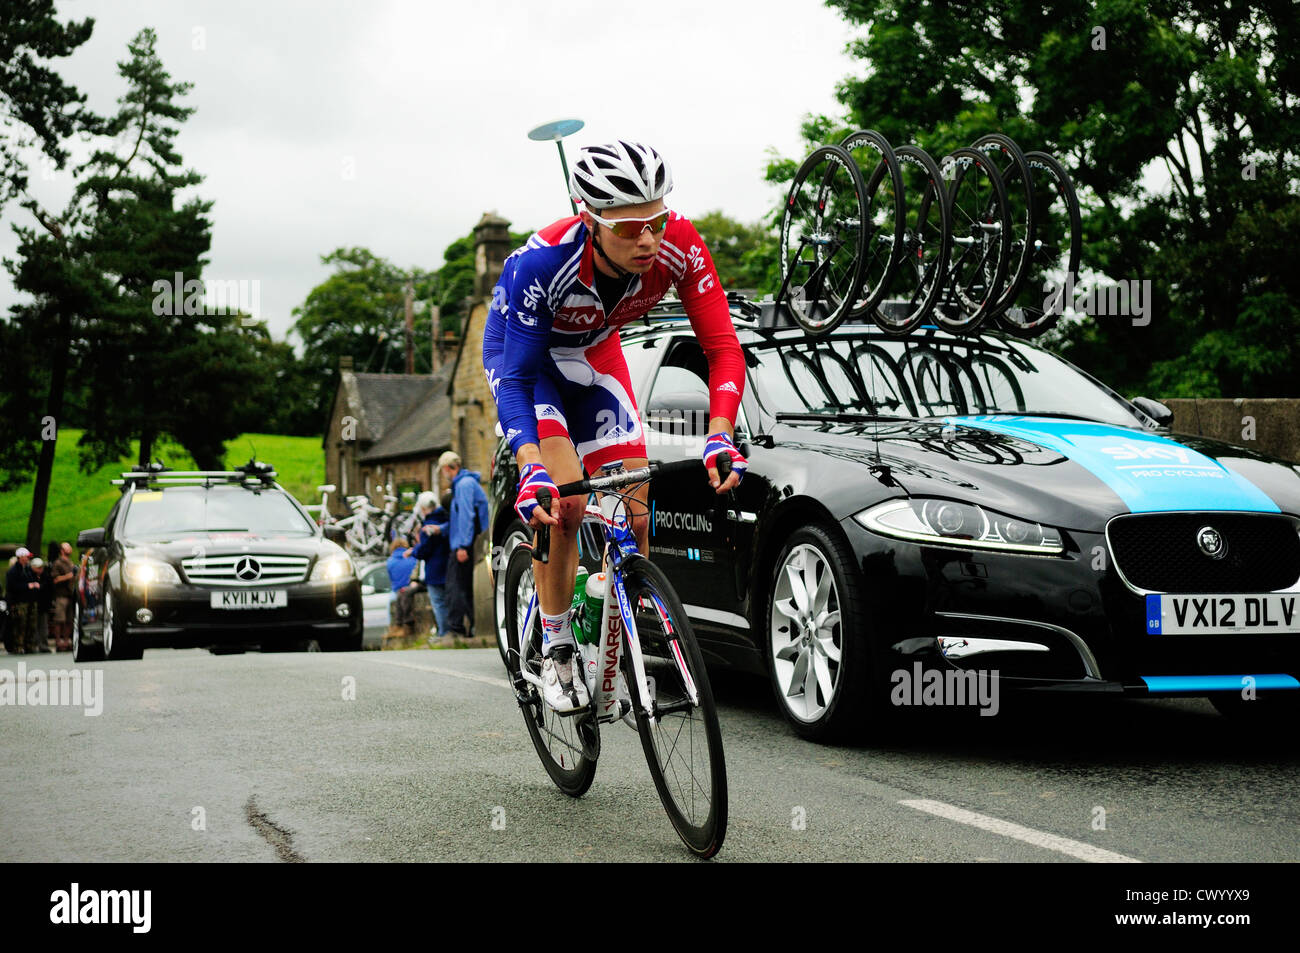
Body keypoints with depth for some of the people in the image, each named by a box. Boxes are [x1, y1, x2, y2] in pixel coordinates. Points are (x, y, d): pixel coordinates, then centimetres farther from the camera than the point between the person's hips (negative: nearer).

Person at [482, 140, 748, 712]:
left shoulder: (679, 247, -32)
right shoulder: (542, 263, -40)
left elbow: (723, 348, -27)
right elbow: (515, 378, -35)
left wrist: (719, 436, -42)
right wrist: (532, 471, -50)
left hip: (594, 353, 4)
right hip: (522, 354, -3)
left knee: (632, 518, -5)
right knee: (564, 501, -22)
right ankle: (556, 652, -5)